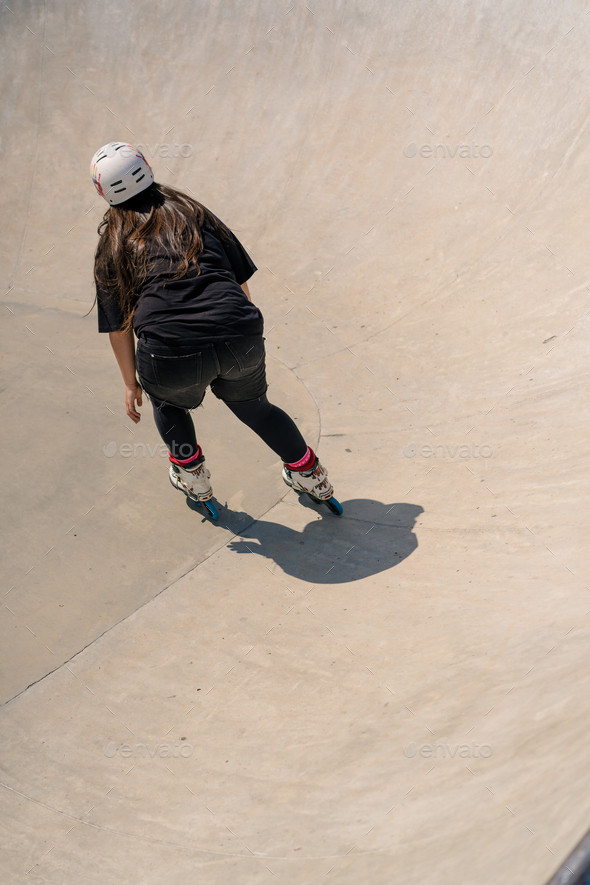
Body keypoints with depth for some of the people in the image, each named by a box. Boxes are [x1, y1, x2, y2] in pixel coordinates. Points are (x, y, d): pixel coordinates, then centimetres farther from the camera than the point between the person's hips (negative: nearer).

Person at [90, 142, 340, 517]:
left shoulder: (113, 245, 17)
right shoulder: (192, 211, 22)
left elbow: (118, 326, 15)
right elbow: (241, 278, 20)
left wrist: (131, 383, 25)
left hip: (170, 355, -2)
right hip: (242, 340, 3)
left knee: (168, 402, 34)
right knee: (252, 404, 31)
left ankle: (193, 478, 43)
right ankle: (311, 477, 39)